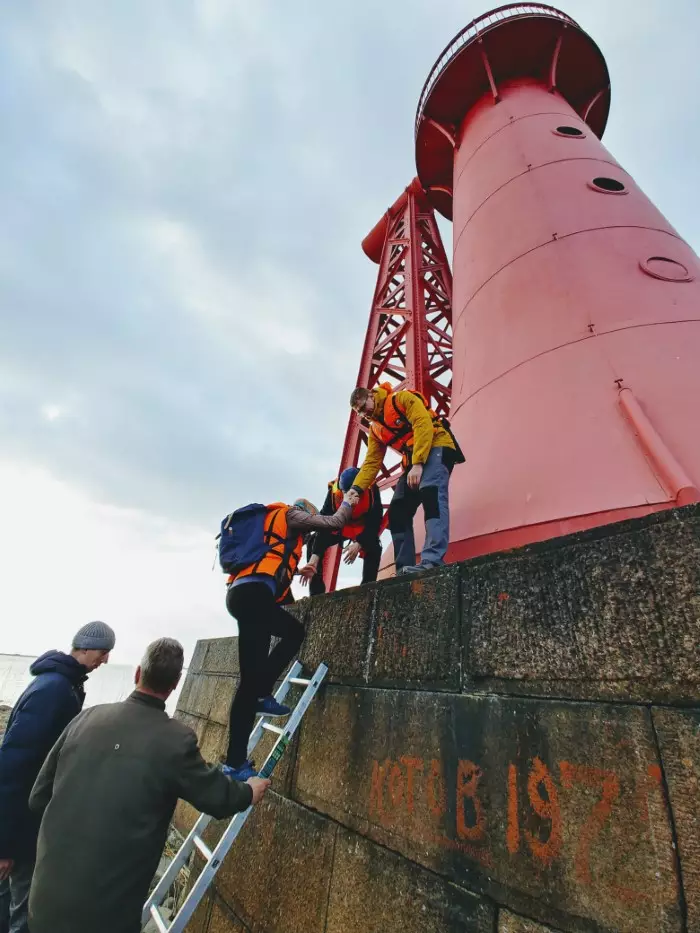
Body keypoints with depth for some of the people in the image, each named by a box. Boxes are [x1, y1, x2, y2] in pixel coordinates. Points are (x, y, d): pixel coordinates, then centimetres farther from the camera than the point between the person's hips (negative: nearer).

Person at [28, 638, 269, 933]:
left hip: (47, 893, 5)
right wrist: (249, 792, 14)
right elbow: (218, 797, -7)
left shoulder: (86, 718, -7)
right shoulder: (175, 740, -20)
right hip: (106, 908, -4)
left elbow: (38, 798, 4)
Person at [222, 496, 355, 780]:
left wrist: (295, 569, 32)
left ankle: (262, 695, 15)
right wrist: (347, 502, 22)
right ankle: (235, 762, -3)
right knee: (251, 677, -7)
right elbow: (334, 523, 6)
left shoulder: (273, 522, 30)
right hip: (253, 593, -9)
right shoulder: (290, 514, 8)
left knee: (295, 631, 22)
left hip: (242, 593, 9)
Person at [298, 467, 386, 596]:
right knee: (314, 543, -15)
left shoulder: (371, 488, -36)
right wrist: (314, 558, -46)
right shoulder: (334, 491, -34)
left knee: (374, 548, -31)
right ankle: (316, 592, -11)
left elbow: (375, 521, -32)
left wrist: (358, 544, -47)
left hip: (365, 526, -1)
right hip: (342, 525, 2)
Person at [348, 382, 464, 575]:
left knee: (431, 494, -32)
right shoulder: (376, 430, 18)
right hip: (413, 462, 8)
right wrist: (357, 488, -7)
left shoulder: (402, 398, -3)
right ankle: (404, 568, 0)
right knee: (397, 511, -2)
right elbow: (371, 462, 10)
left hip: (436, 448, -8)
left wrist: (418, 464, -26)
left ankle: (433, 560, -43)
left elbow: (423, 425, -16)